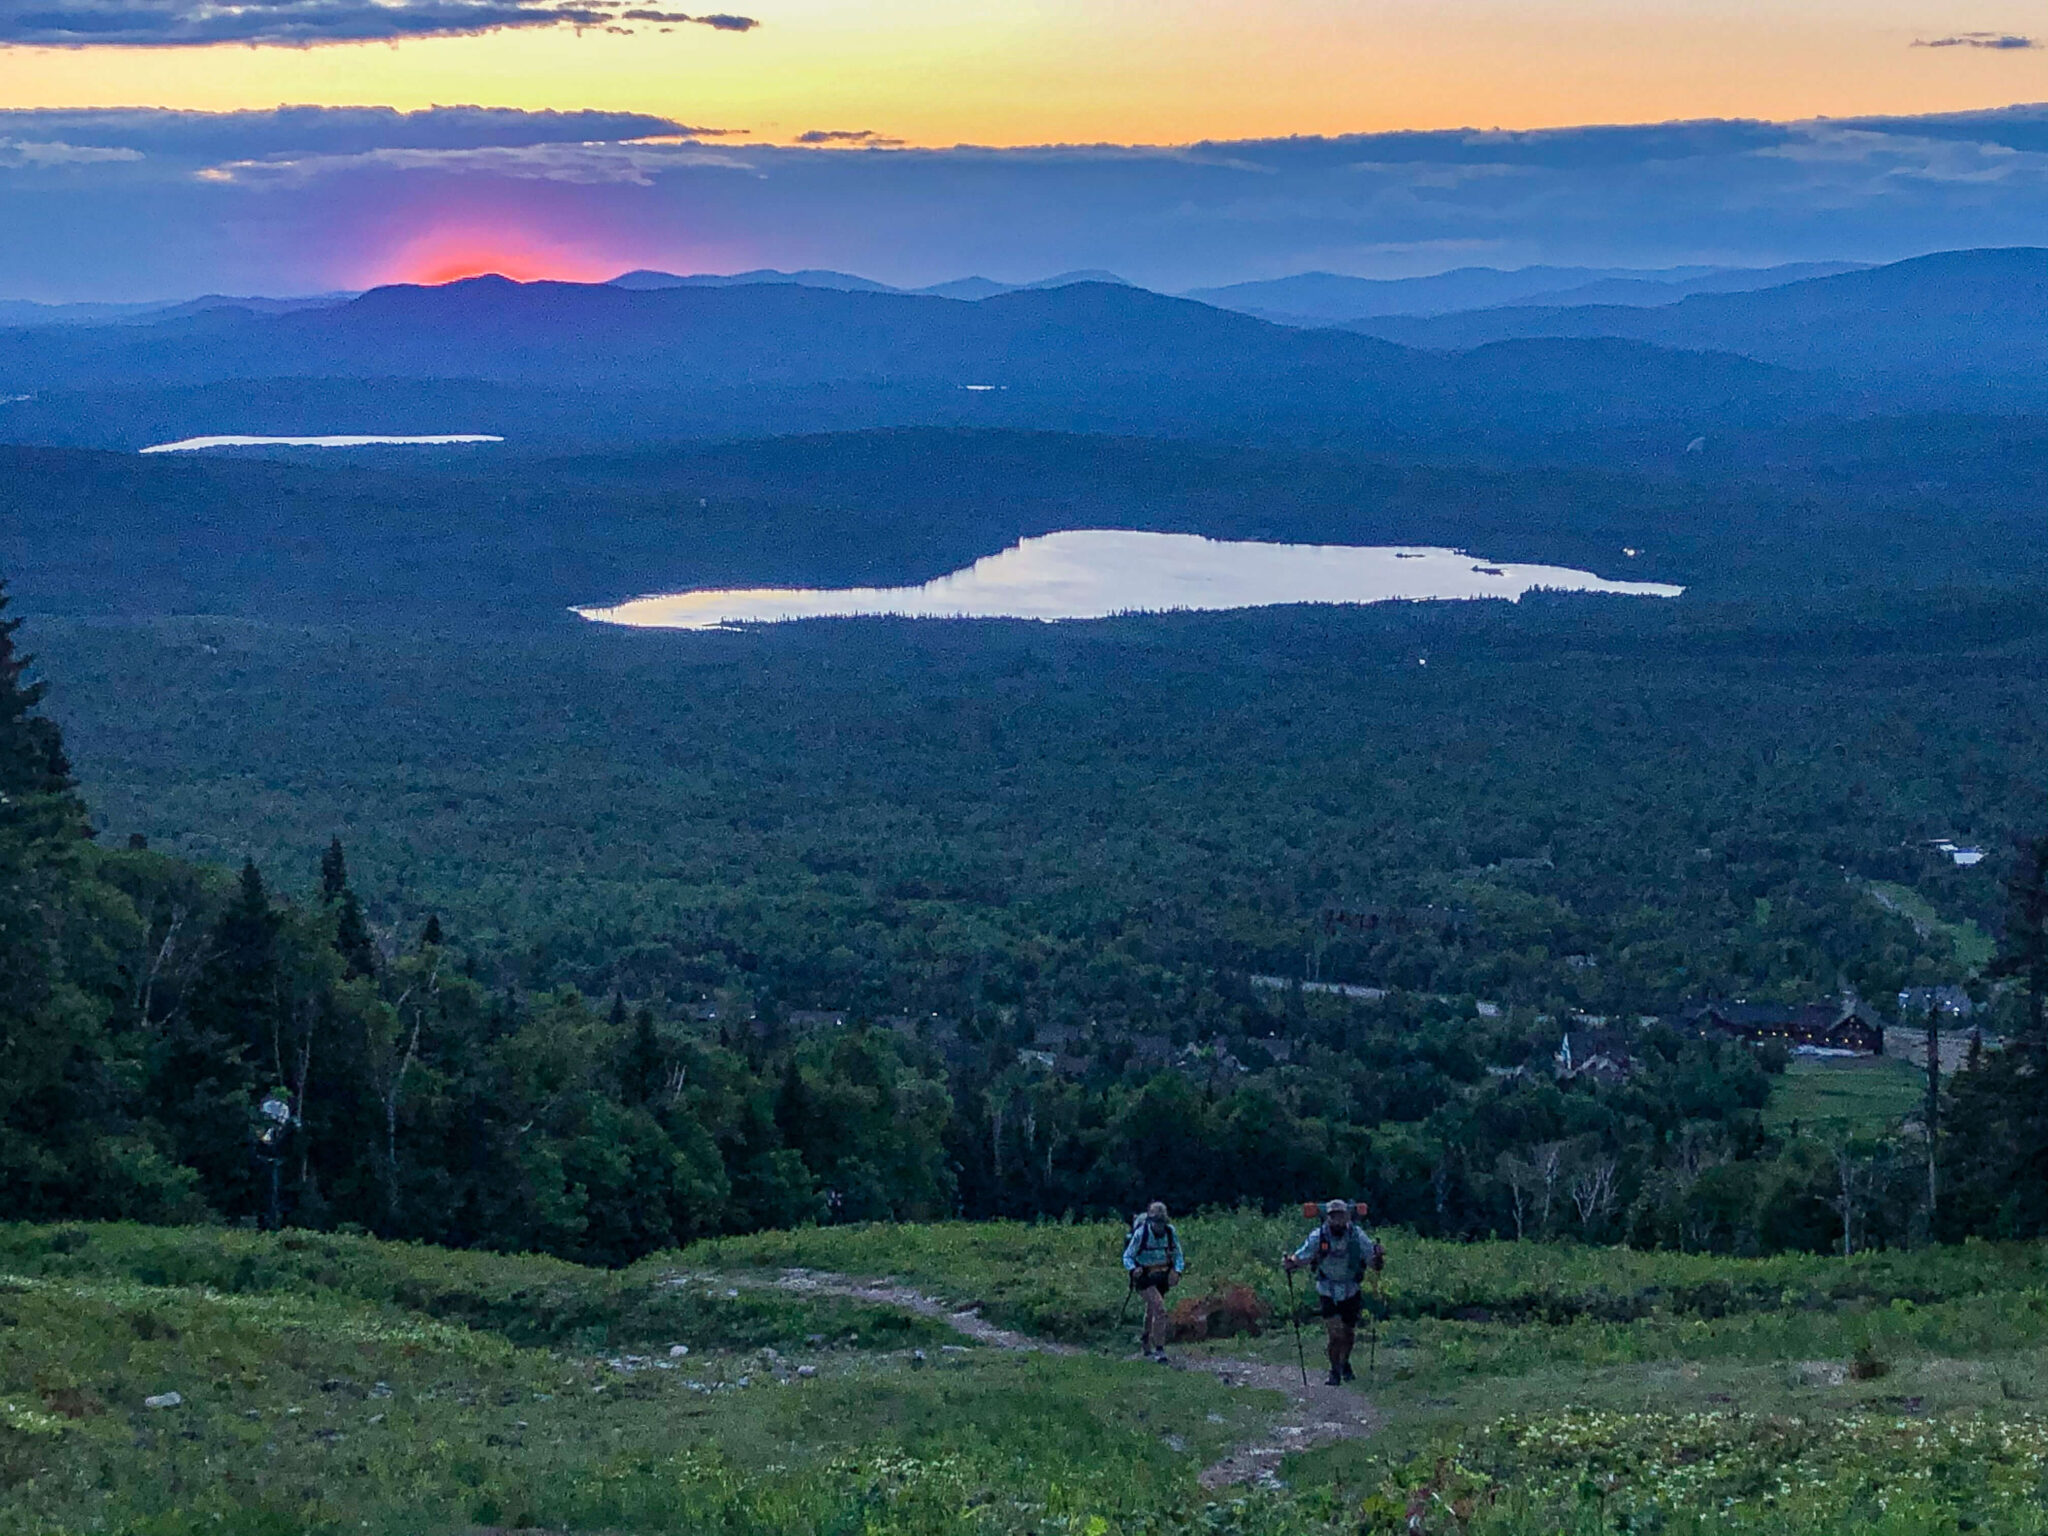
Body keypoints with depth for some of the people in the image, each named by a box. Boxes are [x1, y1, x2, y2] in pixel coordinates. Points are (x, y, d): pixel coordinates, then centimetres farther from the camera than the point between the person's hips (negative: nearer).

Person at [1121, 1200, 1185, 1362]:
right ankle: (1159, 1349, -19)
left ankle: (1147, 1347, 41)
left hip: (1162, 1276, 5)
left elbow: (1178, 1255, 3)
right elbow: (1127, 1256, -12)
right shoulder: (1141, 1233, -19)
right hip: (1144, 1276, -5)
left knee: (1152, 1310, 21)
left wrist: (1177, 1271, -15)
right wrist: (1133, 1270, -32)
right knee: (1159, 1308, -22)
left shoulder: (1171, 1232, -7)